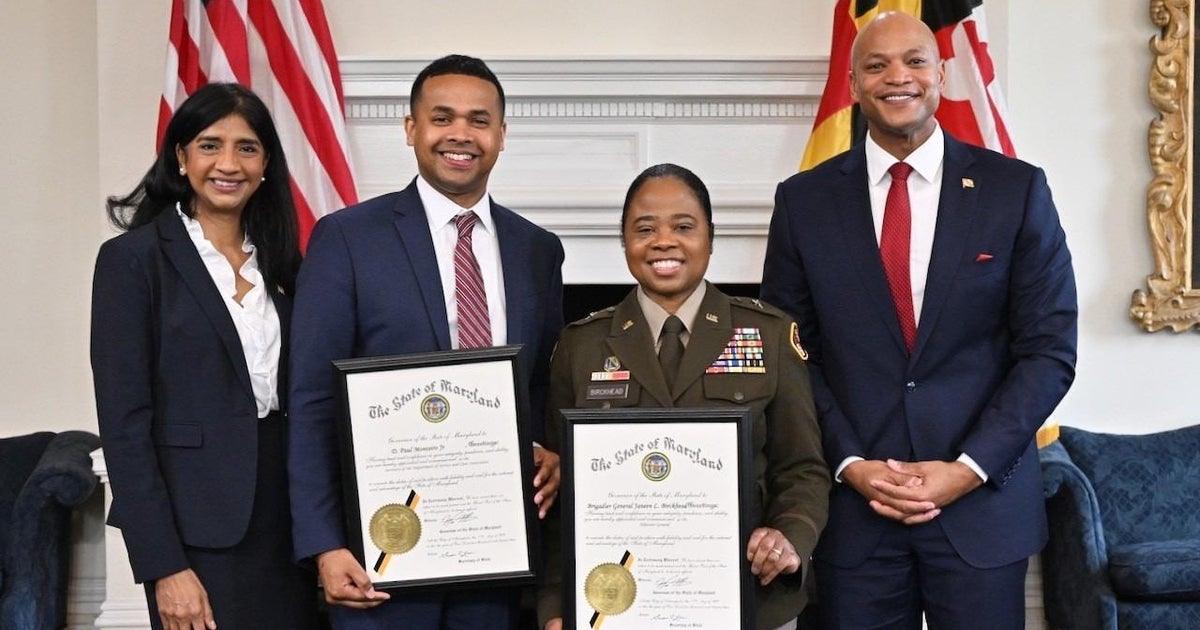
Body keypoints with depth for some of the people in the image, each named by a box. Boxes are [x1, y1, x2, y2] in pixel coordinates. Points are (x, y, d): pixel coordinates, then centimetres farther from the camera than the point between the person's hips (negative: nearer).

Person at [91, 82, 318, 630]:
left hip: (287, 520, 5)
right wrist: (163, 568, -14)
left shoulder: (279, 261, 10)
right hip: (200, 536, -5)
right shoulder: (132, 259, -5)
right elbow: (124, 422, -10)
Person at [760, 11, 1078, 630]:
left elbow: (1049, 348, -1)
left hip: (983, 496, 0)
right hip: (852, 504, 1)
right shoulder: (804, 200, 2)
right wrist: (850, 464, -7)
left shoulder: (1016, 190, 0)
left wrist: (969, 469, -9)